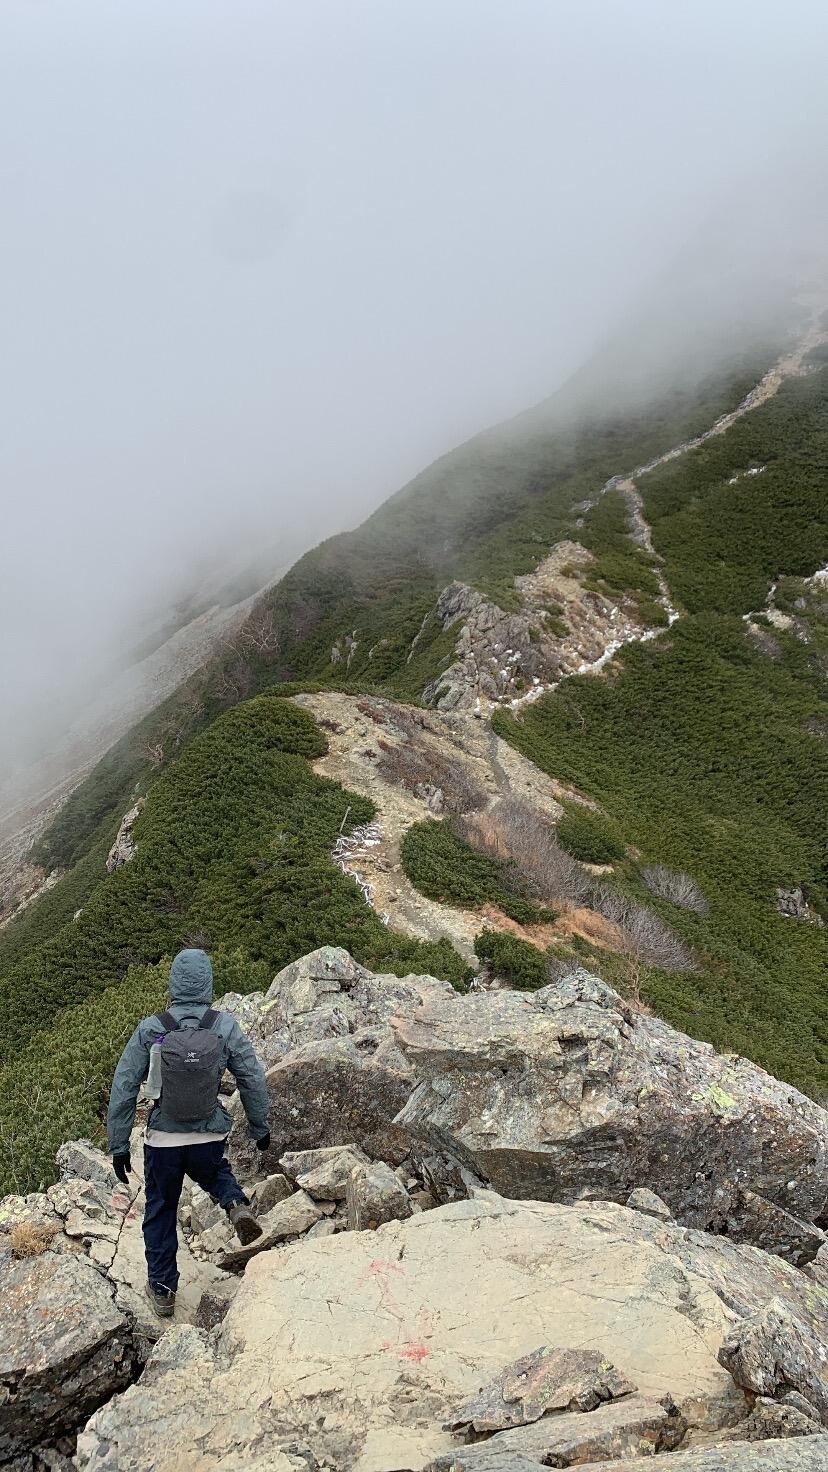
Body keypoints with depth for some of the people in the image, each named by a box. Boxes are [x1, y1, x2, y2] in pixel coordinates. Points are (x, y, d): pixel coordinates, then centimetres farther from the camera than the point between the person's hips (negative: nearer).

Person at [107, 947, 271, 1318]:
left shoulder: (149, 1030, -11)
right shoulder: (226, 1027, -9)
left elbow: (123, 1089, -8)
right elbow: (253, 1081, -2)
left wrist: (118, 1145, 2)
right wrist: (260, 1129, 13)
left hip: (162, 1141, -1)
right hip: (210, 1140, 1)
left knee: (160, 1212, 20)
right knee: (214, 1173, 32)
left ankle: (162, 1290, 29)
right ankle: (236, 1204, 2)